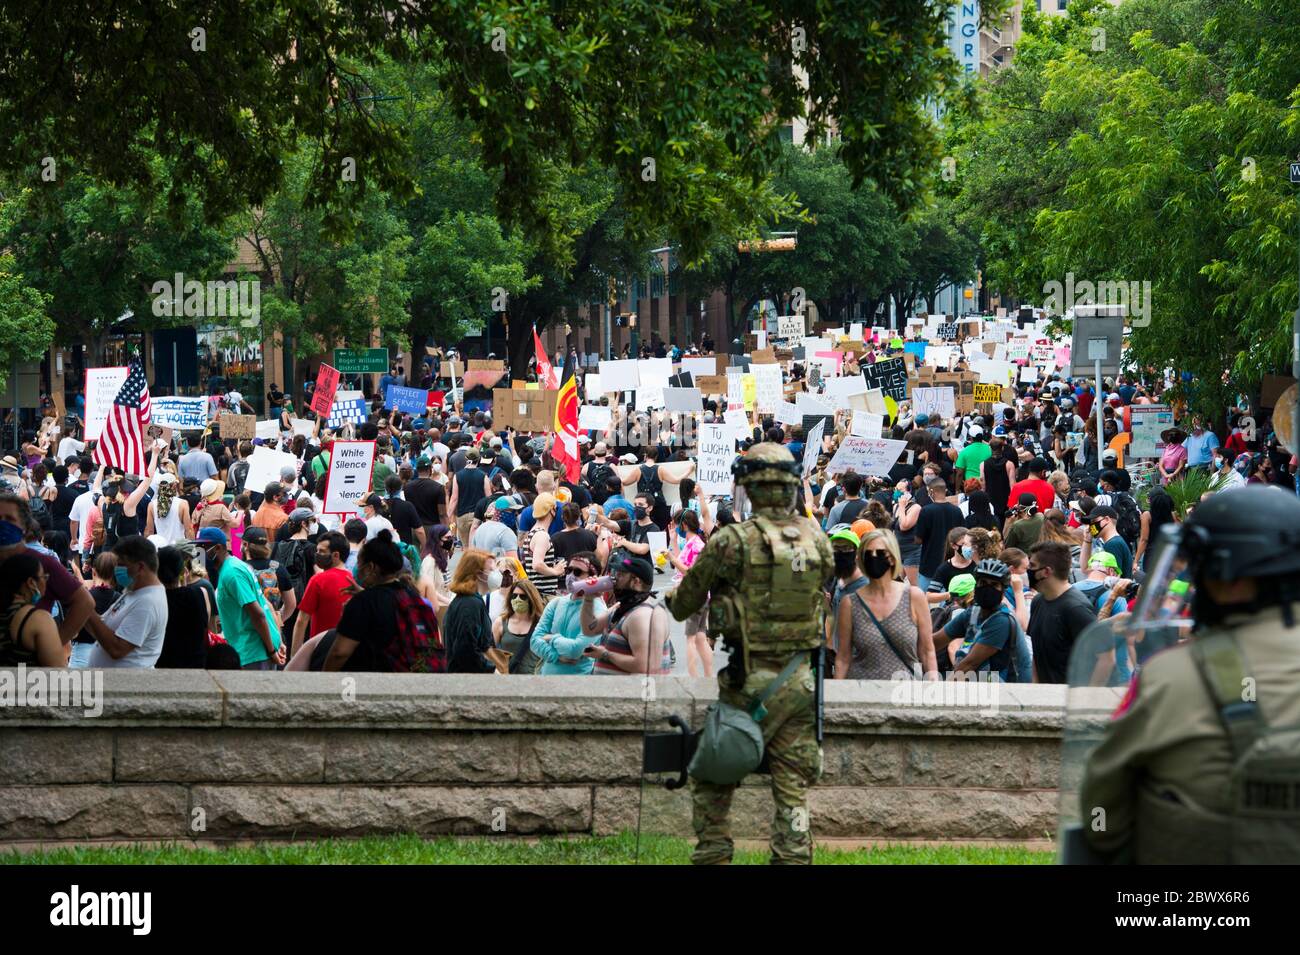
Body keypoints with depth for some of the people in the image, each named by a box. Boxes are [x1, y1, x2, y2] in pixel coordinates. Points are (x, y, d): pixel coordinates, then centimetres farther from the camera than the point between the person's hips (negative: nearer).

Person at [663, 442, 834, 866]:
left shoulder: (733, 540, -11)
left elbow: (686, 602, 0)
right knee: (793, 790, 9)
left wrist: (671, 600, 23)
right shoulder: (817, 539, 1)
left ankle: (713, 855, 7)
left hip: (749, 682, -4)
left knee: (711, 776, 10)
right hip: (801, 679, 4)